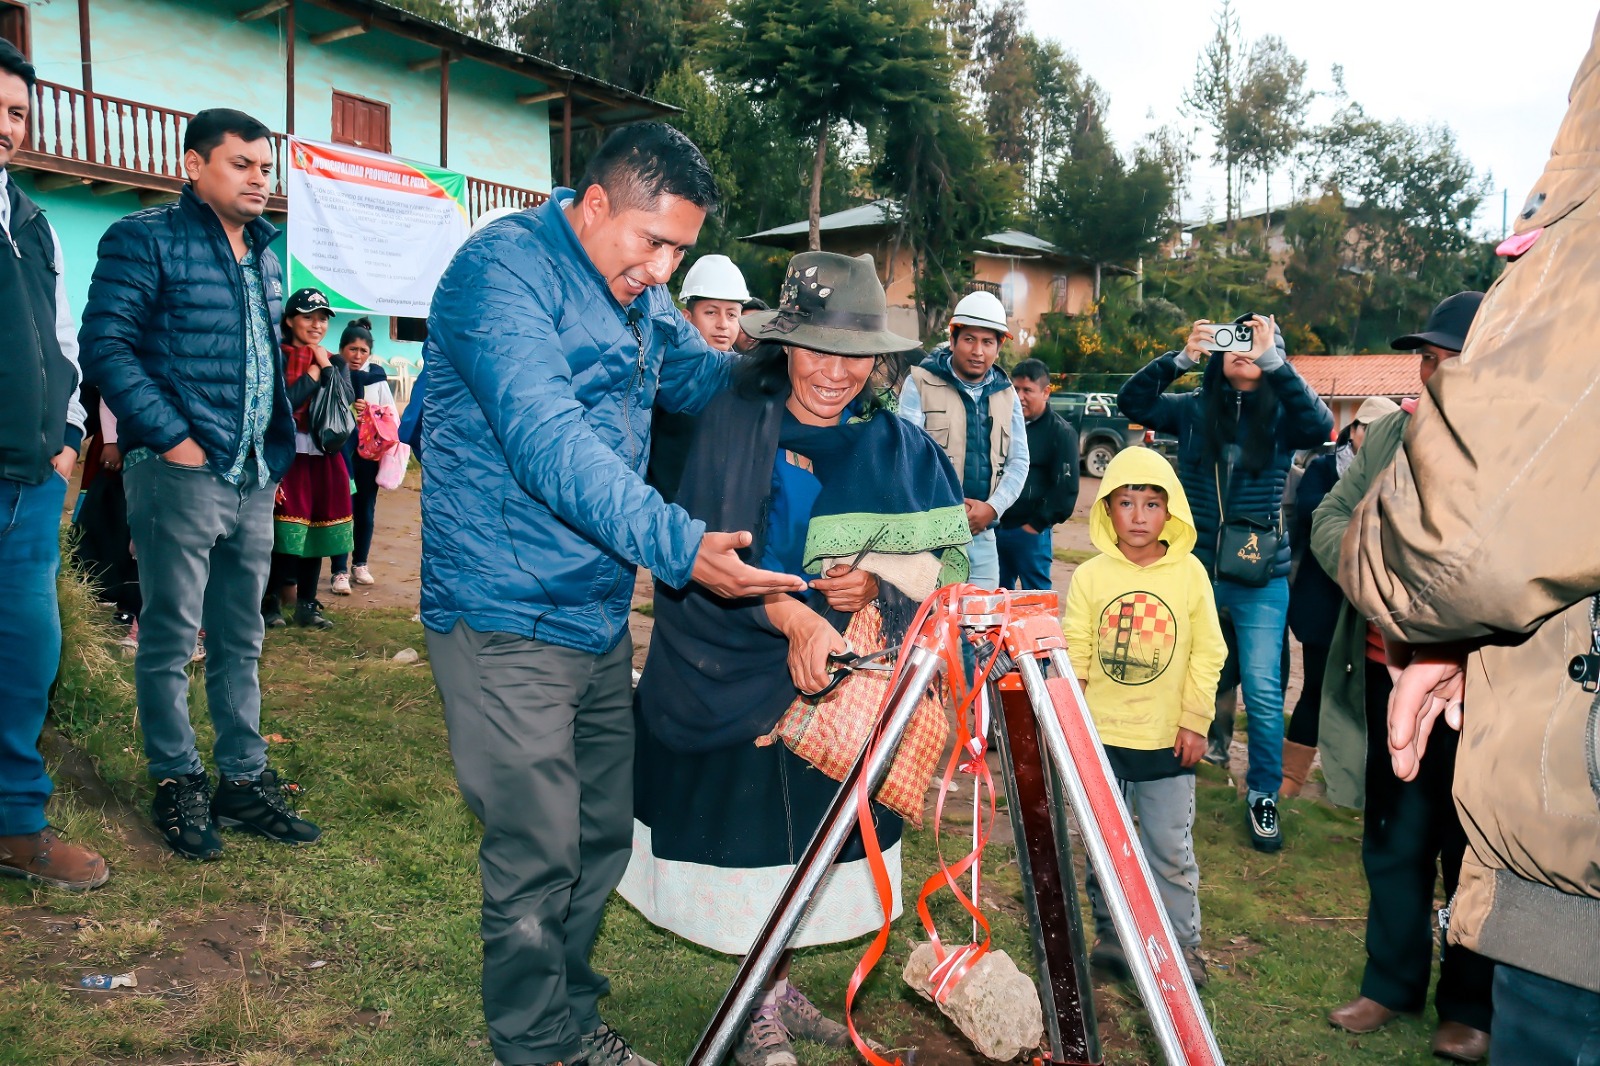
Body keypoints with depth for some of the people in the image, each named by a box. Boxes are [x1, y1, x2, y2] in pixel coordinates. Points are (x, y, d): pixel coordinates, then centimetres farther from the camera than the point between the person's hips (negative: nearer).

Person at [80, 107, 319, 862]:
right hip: (181, 472, -6)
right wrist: (172, 438, -17)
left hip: (254, 477, 7)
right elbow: (105, 346, -12)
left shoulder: (265, 254, 17)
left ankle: (244, 779, 22)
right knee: (170, 638, 3)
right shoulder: (145, 239, -4)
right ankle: (177, 784, 17)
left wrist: (278, 449, 13)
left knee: (240, 640, 12)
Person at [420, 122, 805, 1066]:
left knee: (604, 833, 17)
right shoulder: (502, 269, -17)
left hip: (601, 615, 9)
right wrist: (678, 544, -38)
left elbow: (706, 376, 19)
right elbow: (547, 441, -29)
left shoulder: (641, 293, 12)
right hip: (510, 618, -8)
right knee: (539, 855, 0)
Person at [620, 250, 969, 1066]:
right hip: (736, 670, -3)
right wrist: (794, 616, -30)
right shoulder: (732, 425, -7)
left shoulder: (898, 446, 4)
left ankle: (779, 993, 34)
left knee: (810, 832, 12)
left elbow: (947, 557, 0)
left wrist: (876, 580, -20)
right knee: (750, 829, 4)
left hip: (842, 668, 3)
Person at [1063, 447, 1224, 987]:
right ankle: (1111, 936, 29)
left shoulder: (1190, 573, -3)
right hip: (1101, 738, 1)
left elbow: (1208, 653, 0)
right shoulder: (1090, 576, -3)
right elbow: (1075, 653, -1)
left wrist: (1195, 721, -3)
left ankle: (1182, 945, 25)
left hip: (1168, 740, 0)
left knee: (1172, 851, 9)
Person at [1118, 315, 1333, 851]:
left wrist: (1273, 361, -25)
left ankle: (1263, 796, 17)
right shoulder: (1193, 409, 3)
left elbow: (1320, 426, -21)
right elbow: (1132, 401, -9)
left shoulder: (1282, 416, 0)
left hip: (1260, 579, -1)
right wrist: (1181, 357, -21)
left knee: (1263, 692, -1)